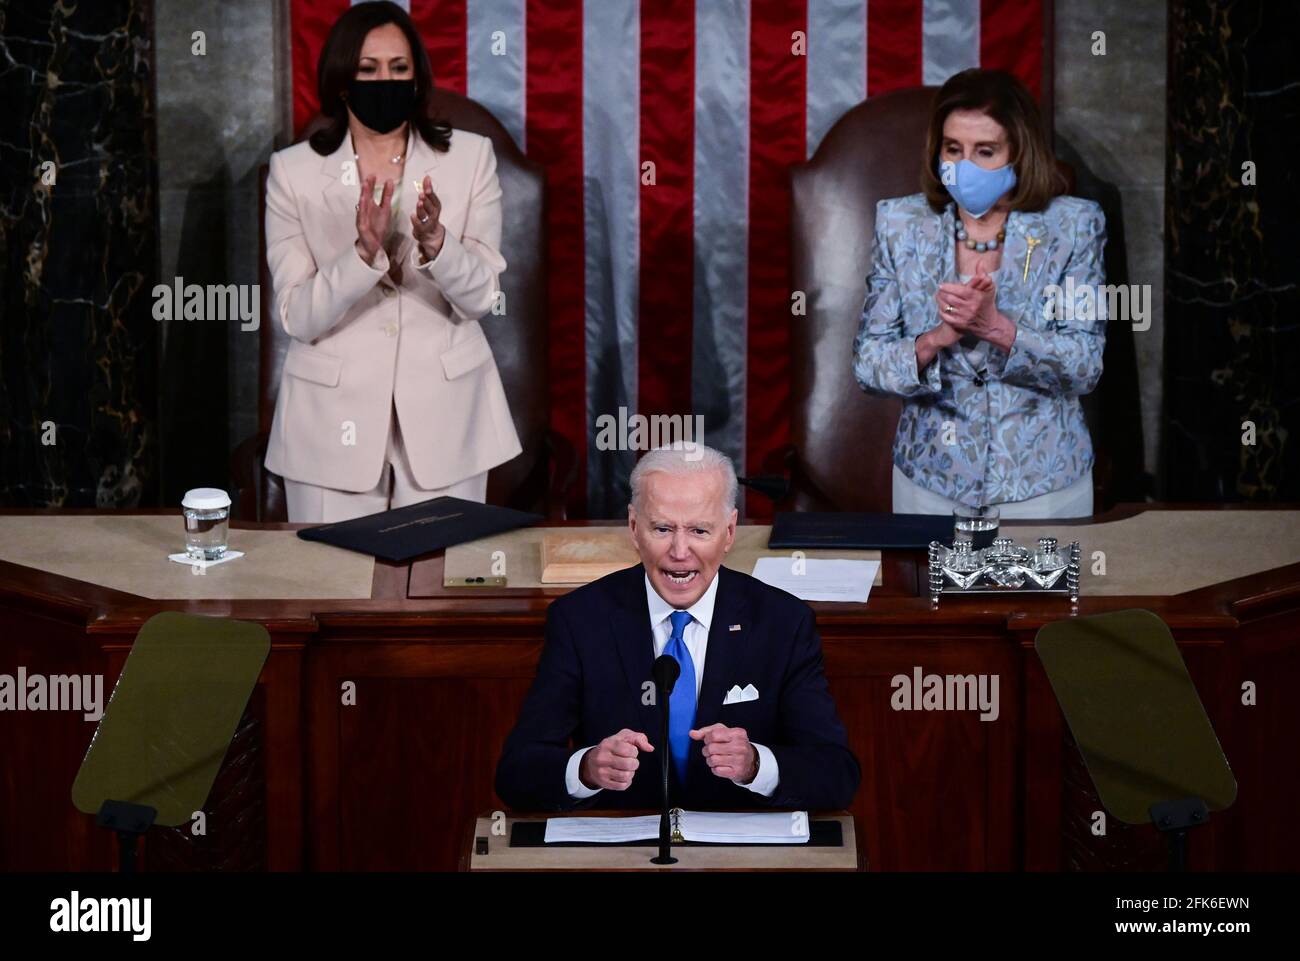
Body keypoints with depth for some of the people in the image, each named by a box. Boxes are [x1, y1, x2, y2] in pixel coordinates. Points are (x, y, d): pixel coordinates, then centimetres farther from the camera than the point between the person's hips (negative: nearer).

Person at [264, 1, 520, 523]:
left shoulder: (469, 156, 1)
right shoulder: (293, 171, -1)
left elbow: (479, 296, -4)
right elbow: (298, 317, -8)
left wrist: (434, 241, -24)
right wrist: (365, 252, -24)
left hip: (443, 416, 1)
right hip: (334, 419, 0)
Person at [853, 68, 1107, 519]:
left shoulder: (1073, 226, -6)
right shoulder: (901, 224, -2)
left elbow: (1085, 367, -11)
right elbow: (867, 362, -4)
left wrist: (995, 327, -26)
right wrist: (937, 339, -24)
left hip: (1043, 481, -1)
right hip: (930, 479, 1)